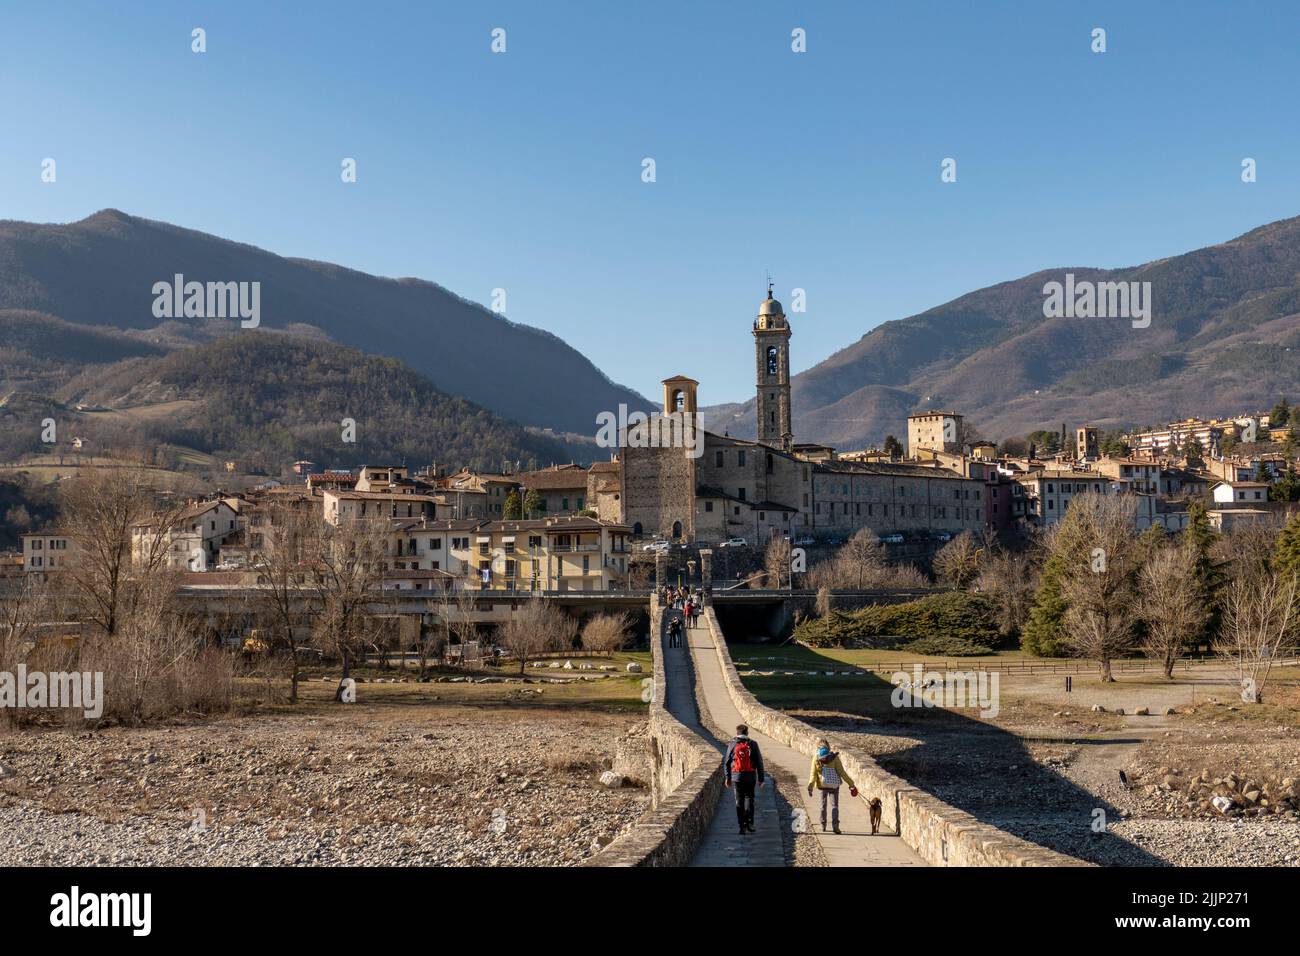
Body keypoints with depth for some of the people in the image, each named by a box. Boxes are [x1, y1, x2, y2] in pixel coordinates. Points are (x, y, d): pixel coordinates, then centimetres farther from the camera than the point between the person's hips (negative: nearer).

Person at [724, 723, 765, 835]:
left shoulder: (732, 744, 0)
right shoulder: (753, 744, -1)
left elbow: (726, 762, 3)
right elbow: (759, 762, -1)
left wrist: (727, 778, 12)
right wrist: (761, 778, 6)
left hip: (736, 776, 0)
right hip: (750, 777, 0)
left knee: (739, 801, 7)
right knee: (749, 798, 15)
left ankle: (742, 826, 6)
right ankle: (749, 822, 3)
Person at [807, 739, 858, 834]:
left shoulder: (816, 759, -2)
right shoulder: (834, 757, -5)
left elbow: (813, 774, -10)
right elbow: (841, 772, -7)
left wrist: (810, 787, -14)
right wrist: (851, 783, -2)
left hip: (822, 785, 2)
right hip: (834, 785, -2)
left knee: (823, 805, 20)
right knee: (834, 805, 3)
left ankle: (823, 826, 29)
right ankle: (835, 825, -16)